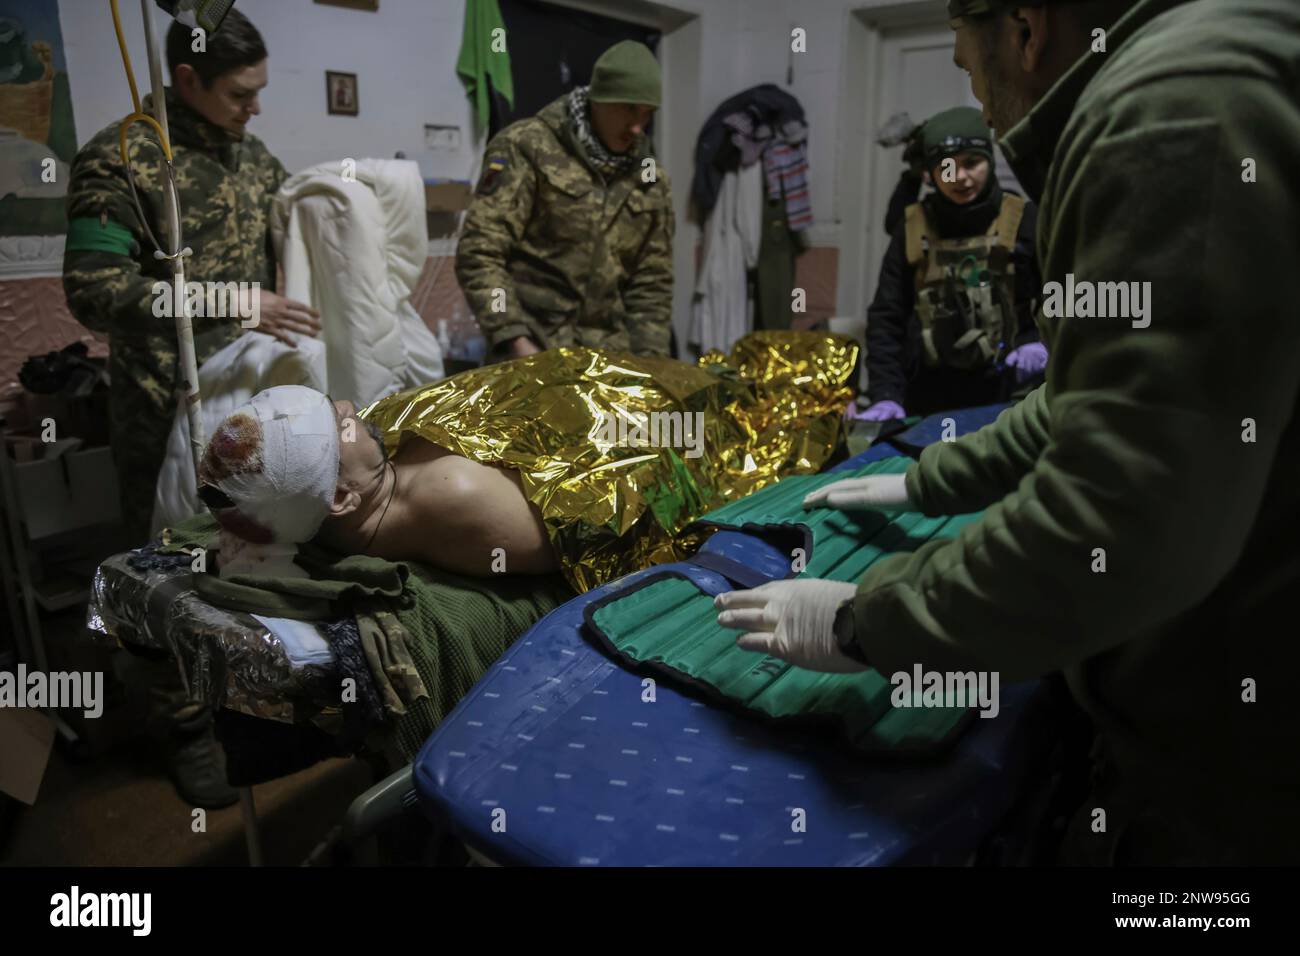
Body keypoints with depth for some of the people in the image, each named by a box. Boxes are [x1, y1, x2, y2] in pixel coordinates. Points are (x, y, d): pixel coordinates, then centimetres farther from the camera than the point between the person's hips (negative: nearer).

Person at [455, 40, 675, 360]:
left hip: (608, 354, 5)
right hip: (532, 347, -4)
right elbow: (479, 252, -11)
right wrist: (516, 342, -19)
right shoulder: (528, 147, -5)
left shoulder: (651, 180, 9)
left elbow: (652, 283, 12)